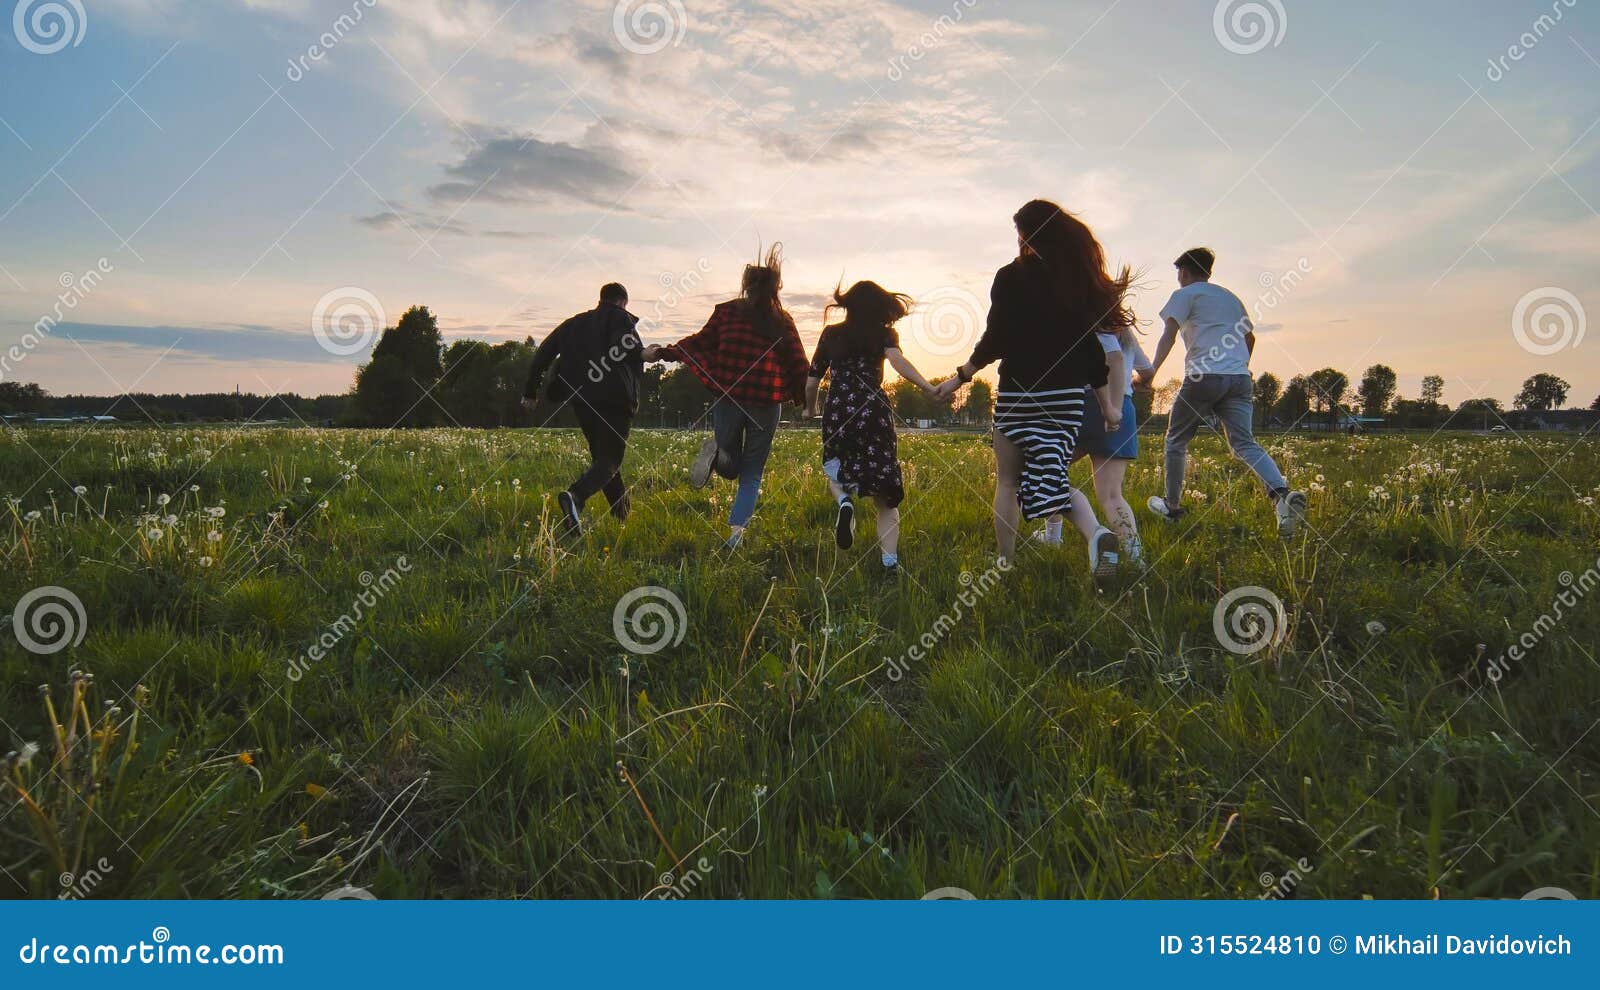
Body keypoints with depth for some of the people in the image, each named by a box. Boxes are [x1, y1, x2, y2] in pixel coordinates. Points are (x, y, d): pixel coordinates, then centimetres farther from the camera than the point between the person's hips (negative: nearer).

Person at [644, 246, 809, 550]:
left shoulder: (726, 311, 4)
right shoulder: (782, 321, 3)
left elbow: (700, 343, 7)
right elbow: (800, 365, 3)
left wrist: (662, 353, 18)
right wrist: (808, 401, 17)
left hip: (728, 398, 1)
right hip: (766, 404, -1)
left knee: (731, 468, 18)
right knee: (751, 474, 11)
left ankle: (715, 450, -17)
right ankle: (736, 529, -7)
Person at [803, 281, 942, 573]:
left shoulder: (831, 334, 13)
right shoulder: (882, 333, 7)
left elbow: (812, 381, 15)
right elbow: (898, 361, -15)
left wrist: (810, 409, 34)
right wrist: (929, 388, -25)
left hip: (837, 413, 1)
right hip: (874, 413, -1)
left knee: (835, 467, 27)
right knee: (885, 498, 7)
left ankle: (844, 501, -8)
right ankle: (890, 563, -6)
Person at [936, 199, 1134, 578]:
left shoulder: (1010, 277, -6)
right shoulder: (1079, 280, 7)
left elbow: (995, 339, -11)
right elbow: (1092, 339, 8)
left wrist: (960, 377, 1)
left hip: (1020, 391, -4)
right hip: (1069, 394, 4)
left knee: (1008, 482, 9)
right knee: (1051, 475, 14)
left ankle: (1004, 565, 11)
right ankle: (1095, 532, -13)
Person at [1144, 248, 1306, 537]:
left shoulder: (1185, 294, 8)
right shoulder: (1230, 297, 27)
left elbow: (1169, 335, -6)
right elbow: (1250, 337, 36)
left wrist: (1153, 369, -9)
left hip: (1204, 378, -5)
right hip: (1240, 379, 5)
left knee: (1176, 440, 12)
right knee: (1245, 443, -4)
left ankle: (1172, 505, 20)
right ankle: (1282, 494, -29)